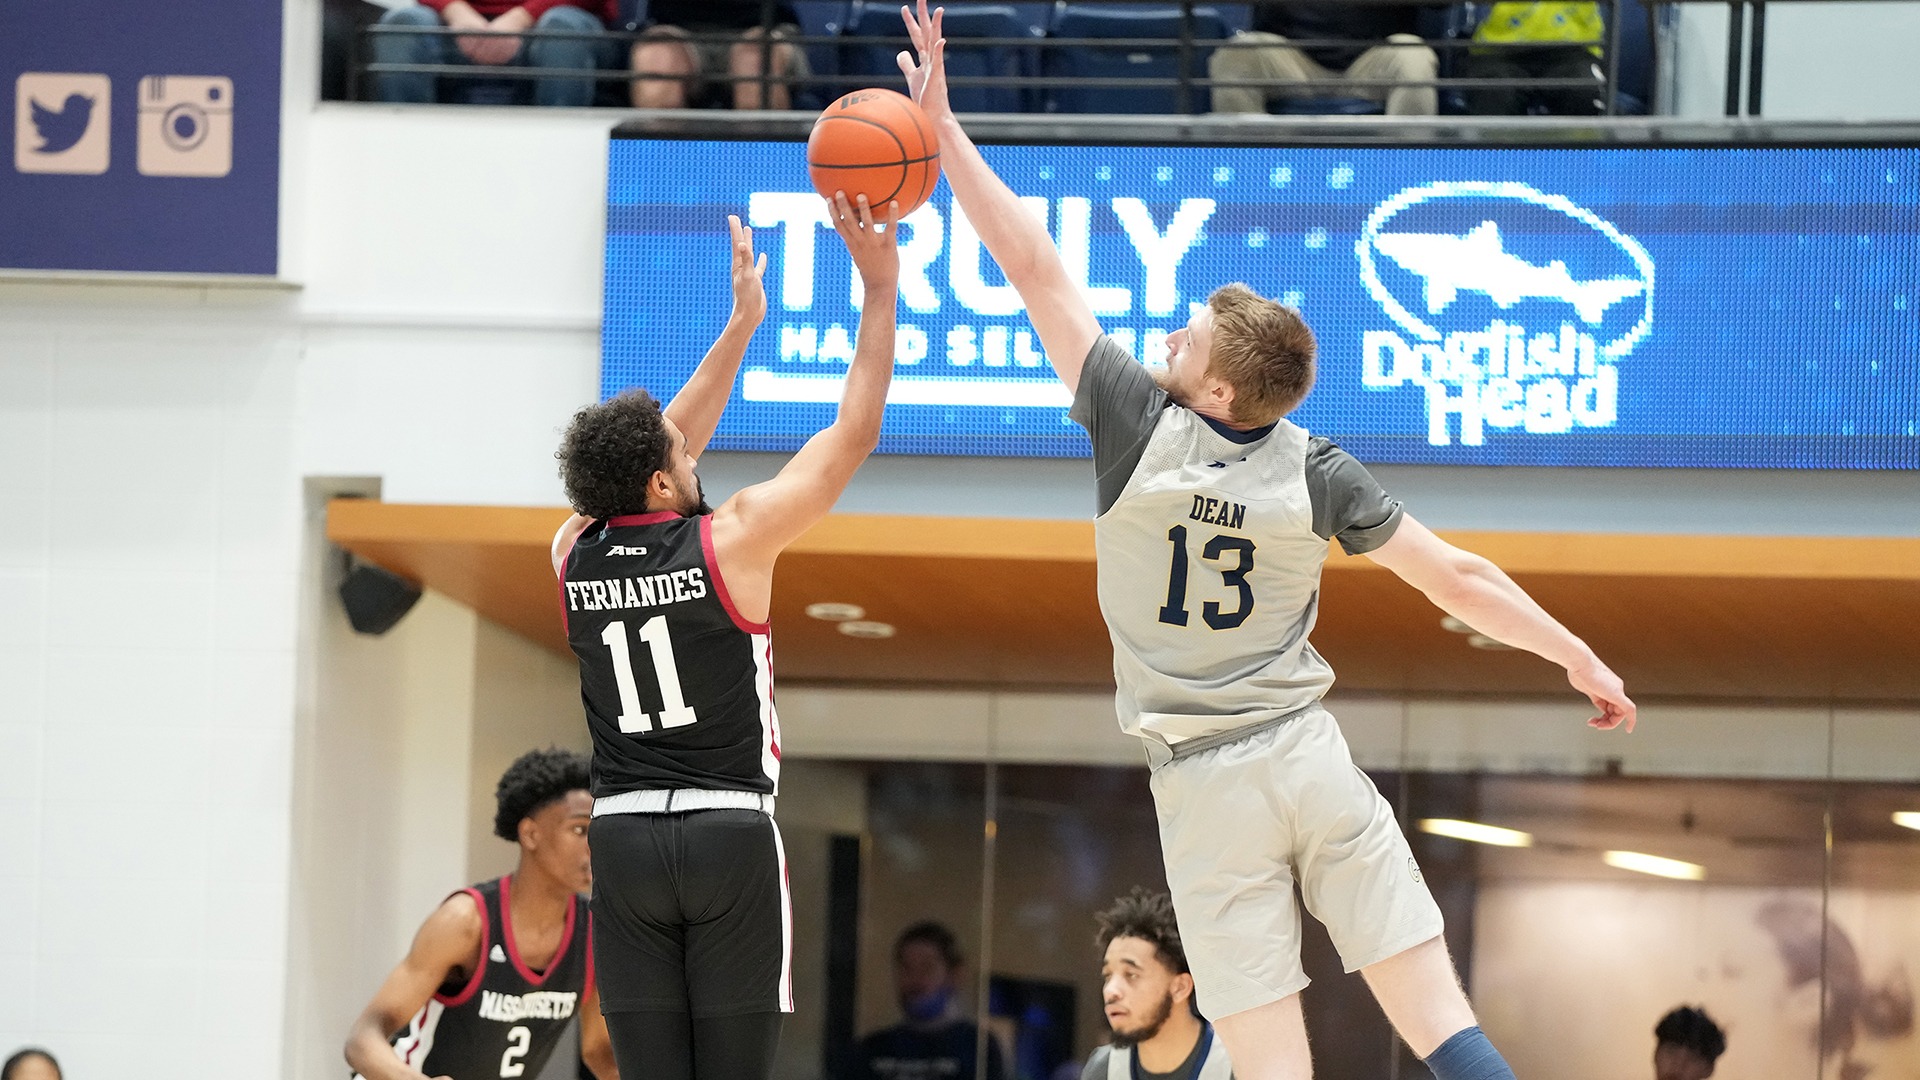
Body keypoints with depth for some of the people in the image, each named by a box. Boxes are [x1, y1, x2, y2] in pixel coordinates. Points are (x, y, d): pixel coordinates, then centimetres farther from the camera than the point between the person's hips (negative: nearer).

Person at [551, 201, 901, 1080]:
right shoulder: (731, 541, -8)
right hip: (730, 834, -4)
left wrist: (740, 324, 30)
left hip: (624, 836, 4)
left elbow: (657, 449, 23)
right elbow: (855, 432, -2)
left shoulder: (575, 555, 5)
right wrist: (879, 289, 4)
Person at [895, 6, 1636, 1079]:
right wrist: (1581, 659, 11)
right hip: (1311, 755, 2)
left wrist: (943, 125, 2)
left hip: (1204, 783, -2)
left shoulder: (1138, 424, -8)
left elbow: (1037, 267, -3)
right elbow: (1458, 576, 0)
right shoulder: (1319, 475, -2)